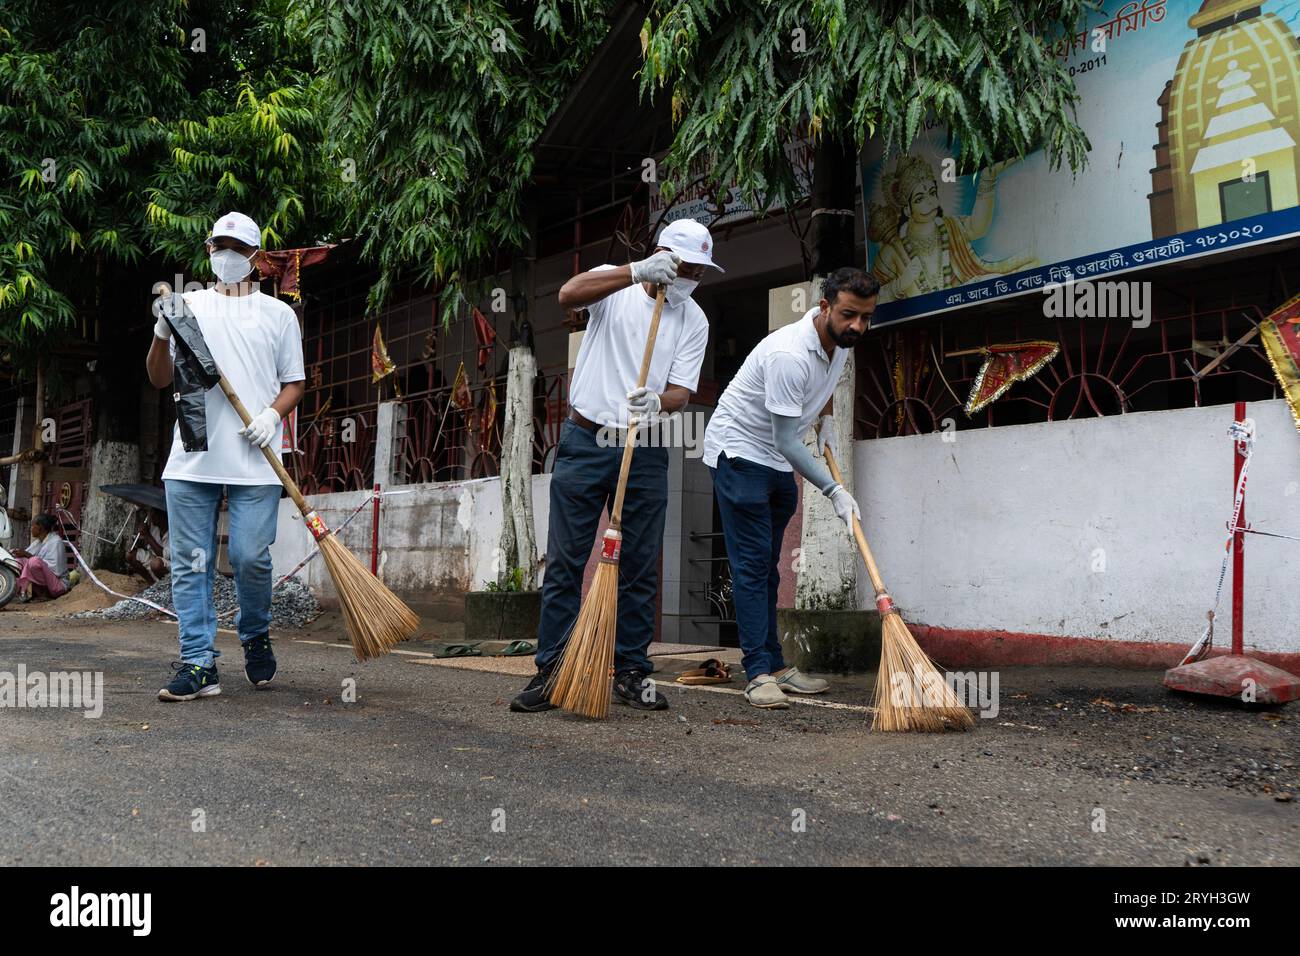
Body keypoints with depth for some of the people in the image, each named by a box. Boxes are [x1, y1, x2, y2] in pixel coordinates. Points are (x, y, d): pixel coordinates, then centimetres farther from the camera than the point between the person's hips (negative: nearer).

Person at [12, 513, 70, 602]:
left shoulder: (56, 541, -13)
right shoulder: (38, 541, 13)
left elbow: (55, 569, -23)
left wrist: (28, 555, -20)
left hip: (58, 583, -8)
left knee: (35, 561, -31)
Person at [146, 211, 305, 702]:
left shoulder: (278, 313, 13)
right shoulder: (189, 306, 15)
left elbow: (294, 381, 14)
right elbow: (160, 379, 12)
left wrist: (273, 413, -6)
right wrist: (163, 332, -6)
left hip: (254, 460, -2)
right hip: (191, 459, 2)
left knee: (251, 557, -8)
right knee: (190, 561, -1)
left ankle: (256, 637, 19)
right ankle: (198, 664, 5)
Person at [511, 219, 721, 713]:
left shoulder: (694, 321, 7)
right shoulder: (615, 286, 2)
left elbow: (681, 390, -2)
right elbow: (568, 295, -20)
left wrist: (657, 402, -26)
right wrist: (637, 272, -32)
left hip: (646, 452, 2)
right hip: (585, 441, -2)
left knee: (640, 567, 4)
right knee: (565, 561, -1)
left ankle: (632, 673, 14)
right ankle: (550, 671, 5)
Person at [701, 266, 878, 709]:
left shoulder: (840, 340, -2)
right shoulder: (789, 354, -29)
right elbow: (785, 440, -26)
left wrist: (826, 419, 15)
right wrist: (833, 490, -23)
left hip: (778, 463, 9)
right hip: (738, 451, -9)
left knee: (766, 567, 10)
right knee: (751, 564, -12)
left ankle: (775, 666, 14)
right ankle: (759, 673, -11)